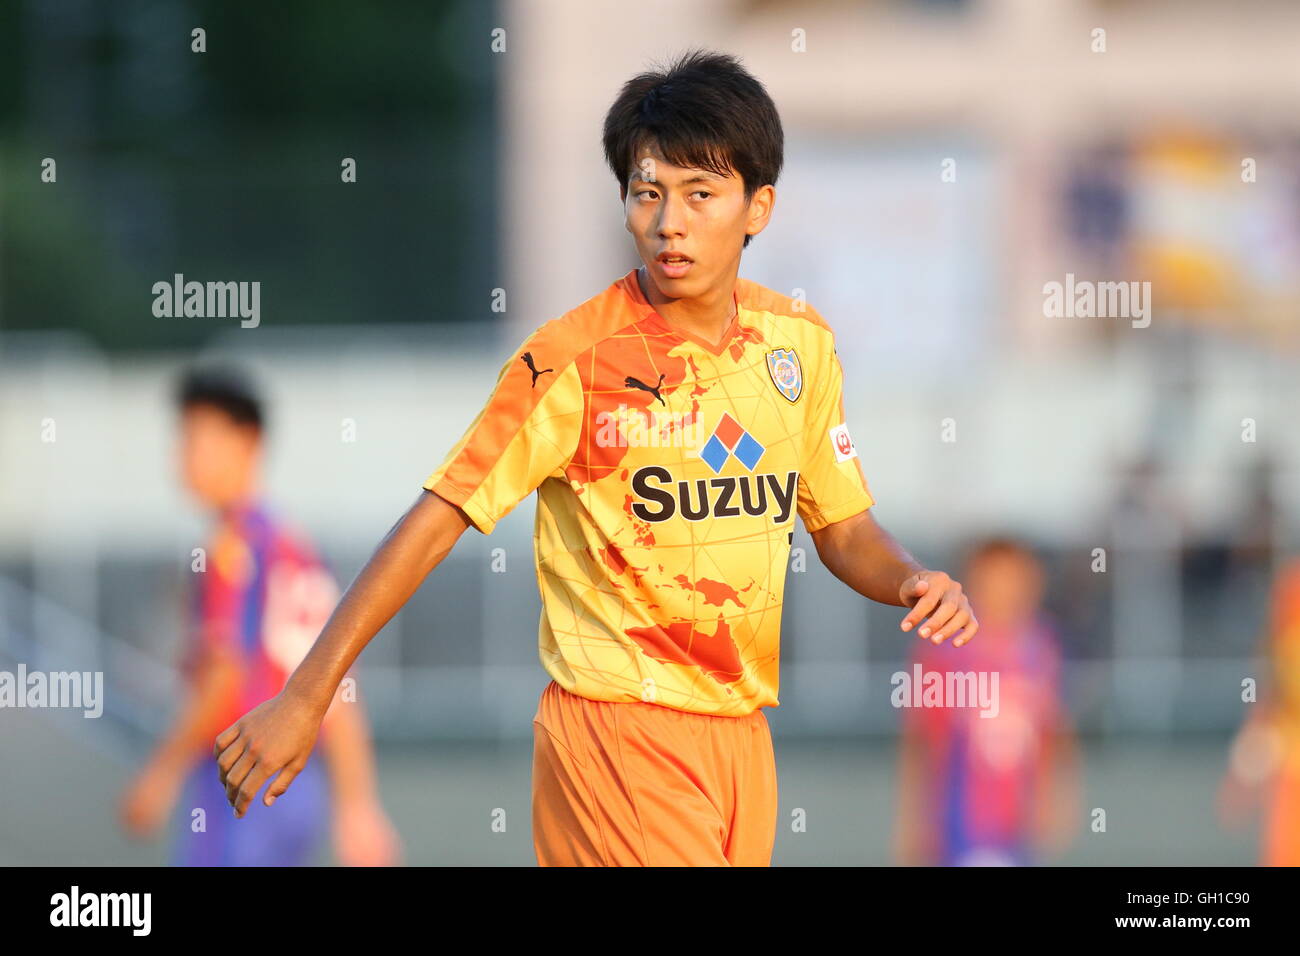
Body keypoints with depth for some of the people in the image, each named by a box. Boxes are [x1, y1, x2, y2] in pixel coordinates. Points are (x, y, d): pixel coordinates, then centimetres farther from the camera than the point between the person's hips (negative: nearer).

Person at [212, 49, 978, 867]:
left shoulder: (801, 342, 5)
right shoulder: (576, 359, -12)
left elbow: (842, 527, 15)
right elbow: (439, 519, -12)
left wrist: (912, 581, -9)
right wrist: (306, 697, -17)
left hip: (739, 731, 6)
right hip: (618, 731, -6)